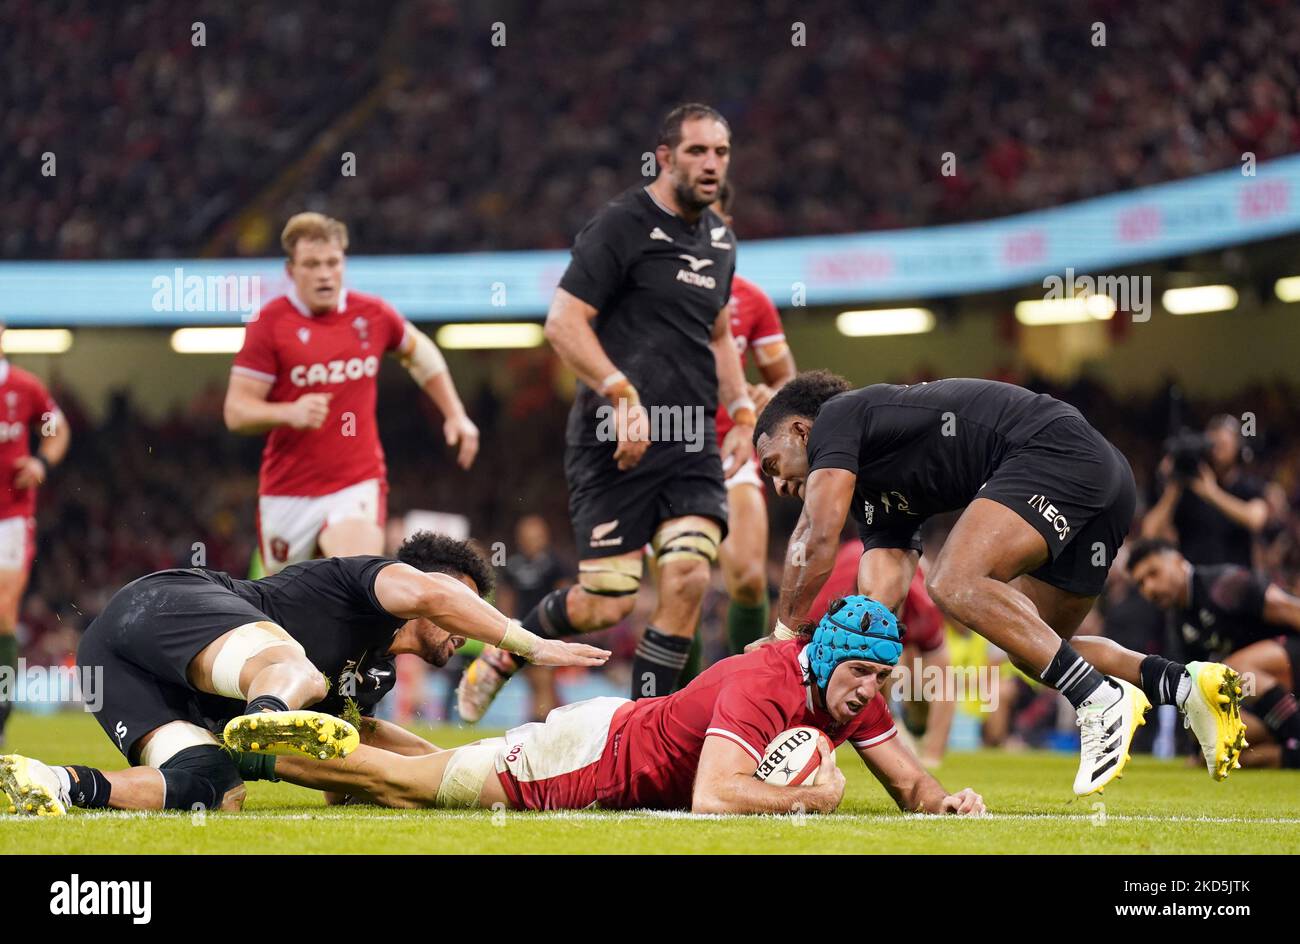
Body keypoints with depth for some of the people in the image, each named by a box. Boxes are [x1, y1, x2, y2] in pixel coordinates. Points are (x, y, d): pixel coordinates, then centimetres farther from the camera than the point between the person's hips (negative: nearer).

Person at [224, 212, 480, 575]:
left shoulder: (371, 314, 1)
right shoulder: (270, 323, -8)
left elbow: (419, 352, 24)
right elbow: (235, 412, -10)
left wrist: (455, 415, 18)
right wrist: (289, 413, -29)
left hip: (358, 485, 0)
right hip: (287, 493, 0)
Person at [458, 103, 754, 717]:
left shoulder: (719, 239, 16)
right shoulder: (623, 224, -8)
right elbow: (563, 321, -14)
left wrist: (741, 411, 22)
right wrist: (624, 394, -23)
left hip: (691, 441, 6)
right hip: (616, 439, -6)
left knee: (689, 578, -12)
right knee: (607, 604, -6)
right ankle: (501, 655, 23)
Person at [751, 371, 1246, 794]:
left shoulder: (837, 417, 4)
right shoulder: (876, 499, 27)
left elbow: (819, 537, -8)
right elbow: (879, 603, 16)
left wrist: (785, 633, 0)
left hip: (1058, 447, -10)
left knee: (954, 584, -23)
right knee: (1032, 650, 17)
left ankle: (1101, 700, -25)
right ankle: (1187, 683, 4)